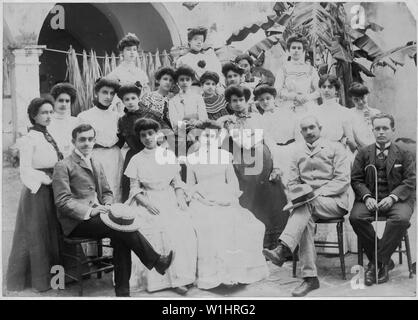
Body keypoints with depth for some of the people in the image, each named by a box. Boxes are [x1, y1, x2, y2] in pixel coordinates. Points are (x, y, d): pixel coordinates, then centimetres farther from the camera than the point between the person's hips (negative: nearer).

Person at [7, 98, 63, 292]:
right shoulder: (30, 139, -10)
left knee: (53, 232, 11)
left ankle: (51, 273, 23)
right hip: (37, 192, -7)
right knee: (37, 235, 3)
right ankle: (39, 280, 14)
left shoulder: (48, 136, 12)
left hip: (52, 191, 7)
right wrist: (47, 180, -17)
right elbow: (26, 169, -15)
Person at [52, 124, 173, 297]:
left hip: (96, 215, 6)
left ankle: (122, 291, -19)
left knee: (120, 239, -24)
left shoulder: (96, 164, 21)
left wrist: (107, 207, 1)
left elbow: (107, 192, 25)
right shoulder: (63, 166, -2)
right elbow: (62, 202, -9)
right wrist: (89, 211, -20)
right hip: (77, 222, -6)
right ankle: (156, 261, -19)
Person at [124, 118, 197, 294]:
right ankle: (155, 278, -18)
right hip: (148, 202, -1)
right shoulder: (136, 160, 8)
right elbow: (134, 189, 3)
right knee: (156, 229, -28)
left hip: (169, 199, 1)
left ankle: (178, 276, -19)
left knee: (183, 228, -24)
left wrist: (180, 198, -4)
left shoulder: (169, 155, 14)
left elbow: (177, 182, 14)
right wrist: (147, 203, -13)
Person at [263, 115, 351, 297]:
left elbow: (343, 181, -4)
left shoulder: (335, 148, 5)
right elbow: (292, 183, 18)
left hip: (334, 201, -3)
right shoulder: (298, 153, 18)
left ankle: (283, 250, -48)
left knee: (305, 207, -34)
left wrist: (317, 193, -16)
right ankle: (310, 277, -32)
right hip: (308, 202, 3)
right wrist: (301, 193, -7)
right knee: (306, 219, -31)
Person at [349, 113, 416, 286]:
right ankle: (385, 262, -15)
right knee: (356, 217, -29)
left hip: (397, 198, -1)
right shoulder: (363, 153, 13)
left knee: (401, 219, -35)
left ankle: (378, 262, -19)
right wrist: (367, 197, -12)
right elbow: (356, 179, 7)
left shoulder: (404, 154, 9)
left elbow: (410, 181, 1)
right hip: (370, 198, 1)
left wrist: (392, 197, -16)